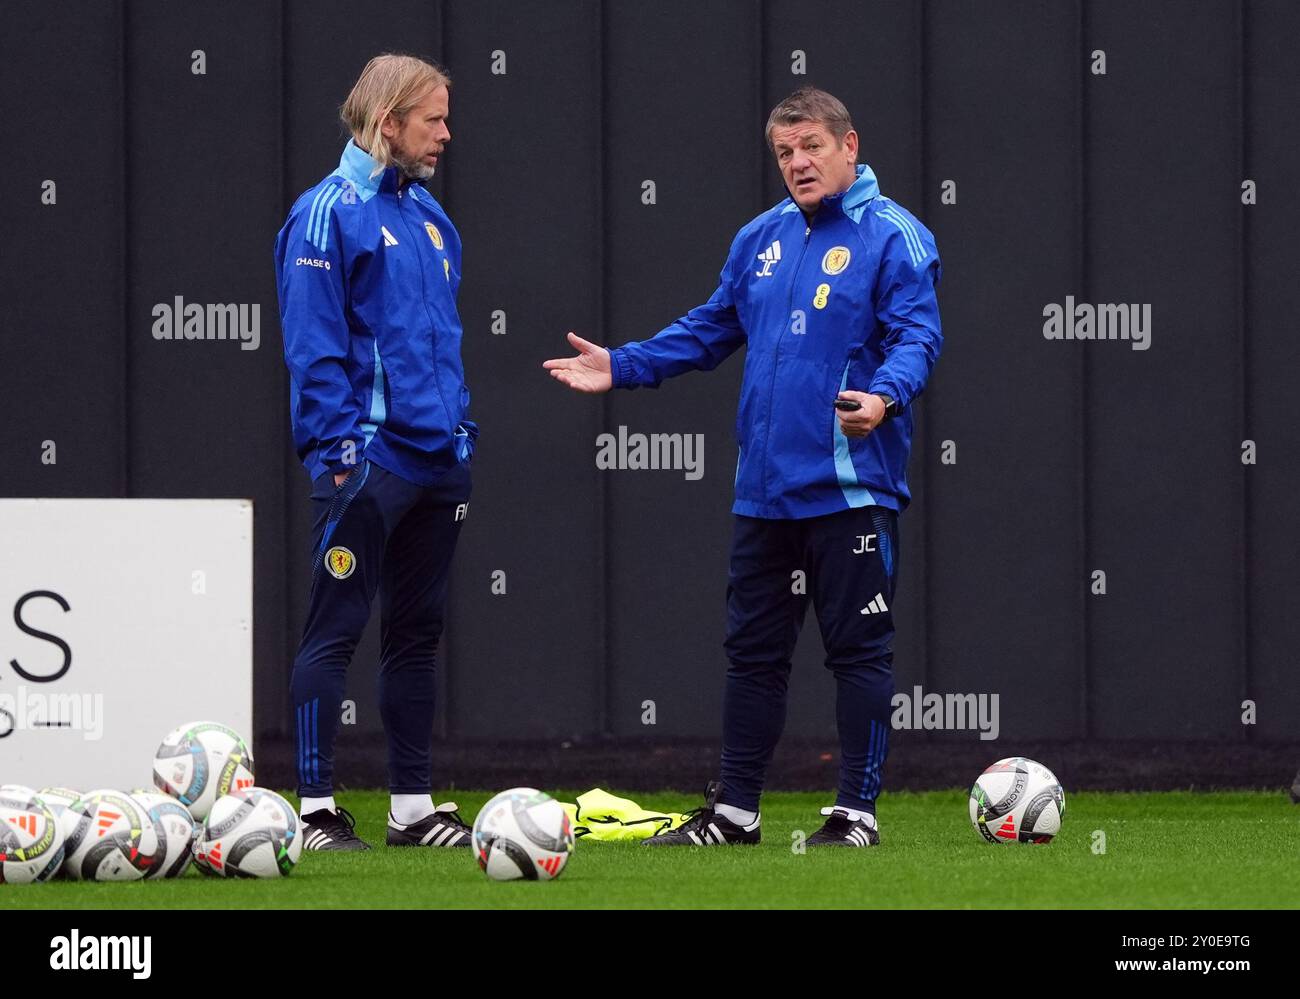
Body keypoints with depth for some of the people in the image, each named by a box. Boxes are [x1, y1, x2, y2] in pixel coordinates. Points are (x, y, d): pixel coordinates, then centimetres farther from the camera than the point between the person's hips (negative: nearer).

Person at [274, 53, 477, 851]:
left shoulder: (428, 214, 15)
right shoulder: (331, 211, -9)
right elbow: (313, 342, -13)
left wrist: (459, 433, 17)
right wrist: (340, 442, -18)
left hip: (436, 458, 8)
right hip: (369, 458, -8)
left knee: (418, 634, 11)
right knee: (336, 632, -5)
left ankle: (413, 806, 16)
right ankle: (317, 809, -3)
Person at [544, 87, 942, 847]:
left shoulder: (893, 237, -7)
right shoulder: (761, 239, 14)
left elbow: (917, 336, -16)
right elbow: (711, 329, 23)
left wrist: (885, 397, -36)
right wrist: (623, 367, 14)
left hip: (852, 490, -7)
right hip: (766, 490, 7)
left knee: (859, 649, -1)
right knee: (753, 649, 11)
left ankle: (858, 811, 5)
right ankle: (734, 810, 18)